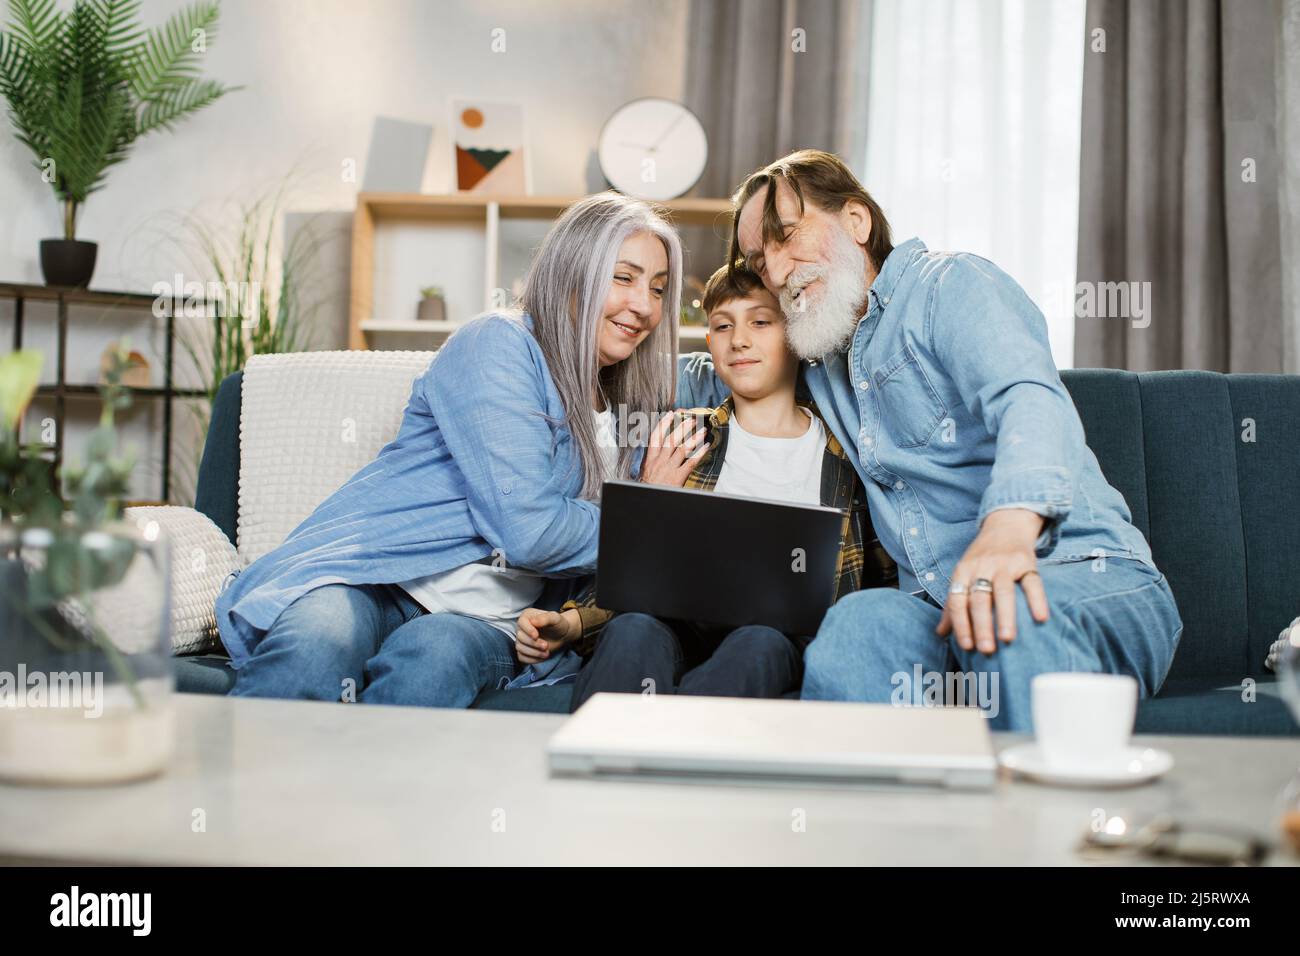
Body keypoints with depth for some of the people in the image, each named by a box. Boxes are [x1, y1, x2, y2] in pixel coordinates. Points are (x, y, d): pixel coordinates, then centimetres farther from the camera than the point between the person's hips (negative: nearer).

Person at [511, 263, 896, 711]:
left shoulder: (846, 452, 12)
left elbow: (885, 578, 15)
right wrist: (572, 621, -7)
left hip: (788, 639, -1)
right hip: (683, 630, 1)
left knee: (759, 643, -36)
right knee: (632, 630, -33)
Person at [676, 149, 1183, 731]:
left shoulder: (951, 284, 2)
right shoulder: (822, 353, 24)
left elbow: (1029, 399, -19)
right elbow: (711, 383, 44)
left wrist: (1009, 526, -40)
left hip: (1084, 574, -4)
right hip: (938, 606, 5)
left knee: (1014, 615, -40)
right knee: (859, 622, -31)